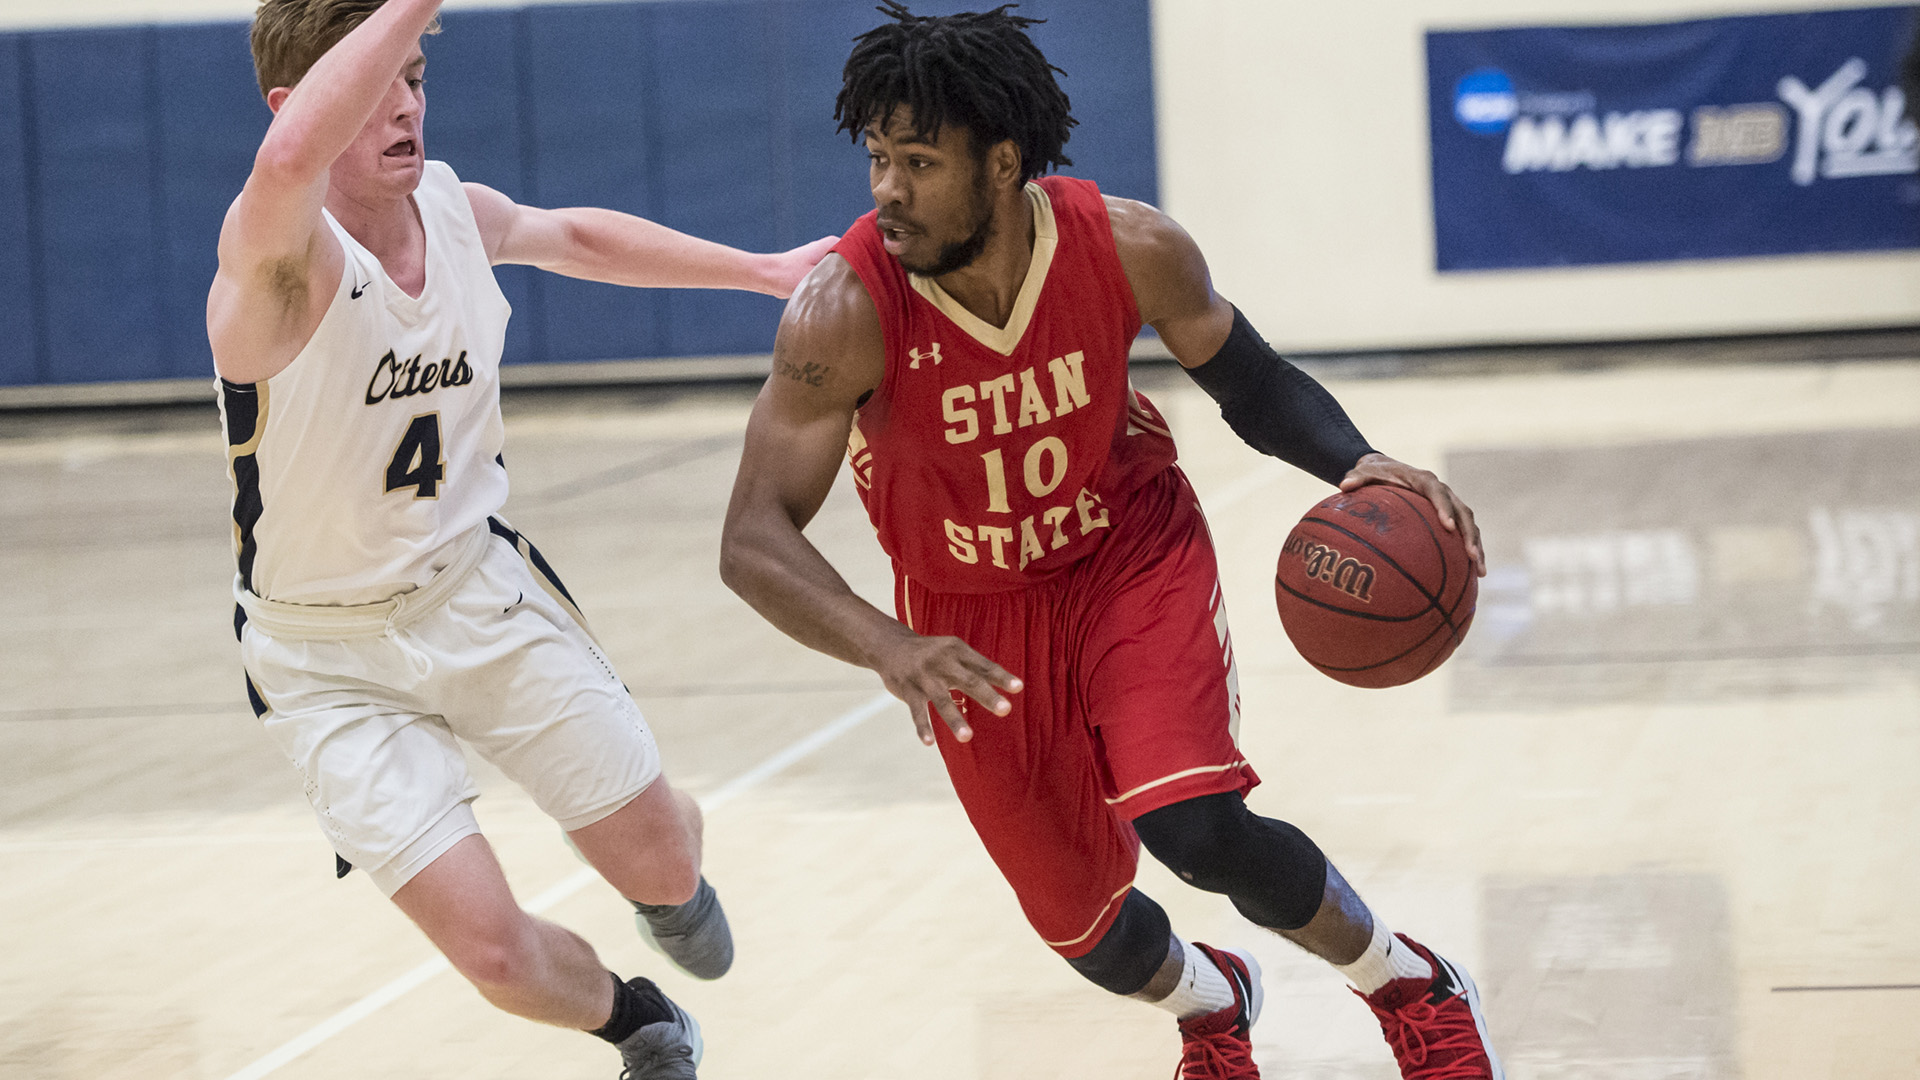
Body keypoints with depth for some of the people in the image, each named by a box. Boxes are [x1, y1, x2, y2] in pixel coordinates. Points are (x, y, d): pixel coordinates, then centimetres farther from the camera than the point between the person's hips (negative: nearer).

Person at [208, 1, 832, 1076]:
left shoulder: (456, 209, -6)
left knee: (662, 860, 9)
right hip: (330, 656, -5)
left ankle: (672, 887, 48)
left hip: (481, 586, 5)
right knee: (496, 951, -11)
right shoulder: (277, 252, -28)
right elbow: (290, 159, -55)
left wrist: (761, 270, 23)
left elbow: (576, 235, 19)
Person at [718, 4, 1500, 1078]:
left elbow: (1252, 382, -2)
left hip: (1132, 556, -1)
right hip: (971, 620, 1)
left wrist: (1355, 464, -24)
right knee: (1083, 926, 10)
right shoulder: (844, 312, -29)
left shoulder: (1131, 249, -22)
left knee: (1197, 828, -24)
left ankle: (1417, 989, 4)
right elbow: (754, 541, -32)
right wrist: (886, 646, -50)